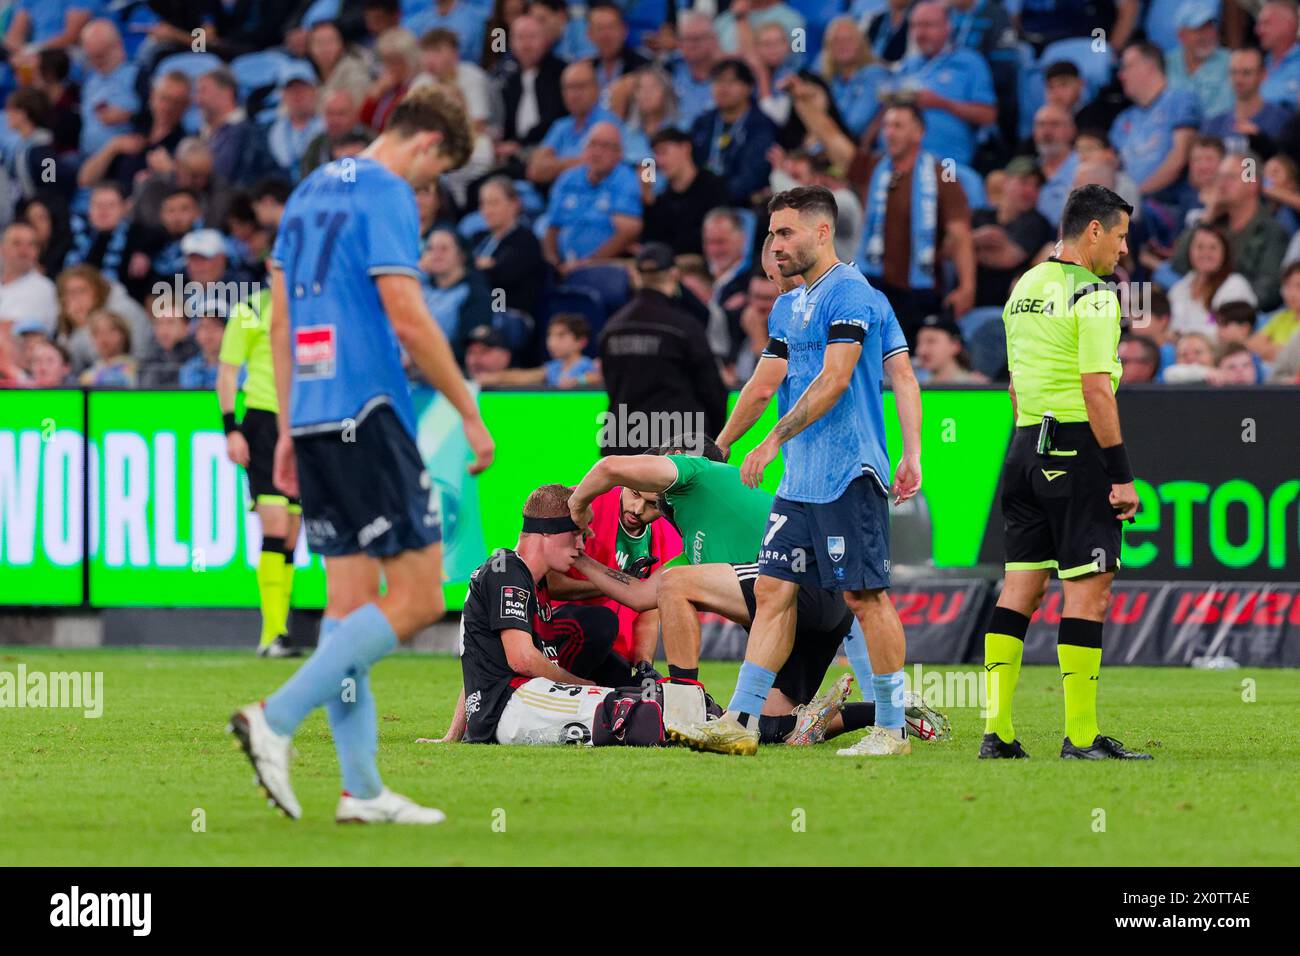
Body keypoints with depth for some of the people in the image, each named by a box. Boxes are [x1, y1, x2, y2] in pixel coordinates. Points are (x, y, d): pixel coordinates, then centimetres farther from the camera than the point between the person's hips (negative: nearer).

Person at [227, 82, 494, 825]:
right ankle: (278, 720, -16)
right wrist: (470, 412, -8)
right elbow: (407, 319, -15)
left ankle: (362, 788, 6)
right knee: (418, 596, -7)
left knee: (350, 598, 8)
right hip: (368, 414, -9)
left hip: (314, 419, 9)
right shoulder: (387, 195, -8)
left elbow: (281, 321, 19)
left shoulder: (310, 193, 18)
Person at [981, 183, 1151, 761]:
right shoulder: (1091, 296, -12)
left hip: (1026, 449, 8)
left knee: (1021, 584, 8)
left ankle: (997, 732, 5)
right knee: (1088, 589, -5)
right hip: (1079, 448, -8)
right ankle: (1081, 735, -7)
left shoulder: (1024, 289, 14)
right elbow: (1096, 390, -17)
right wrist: (1122, 475, -16)